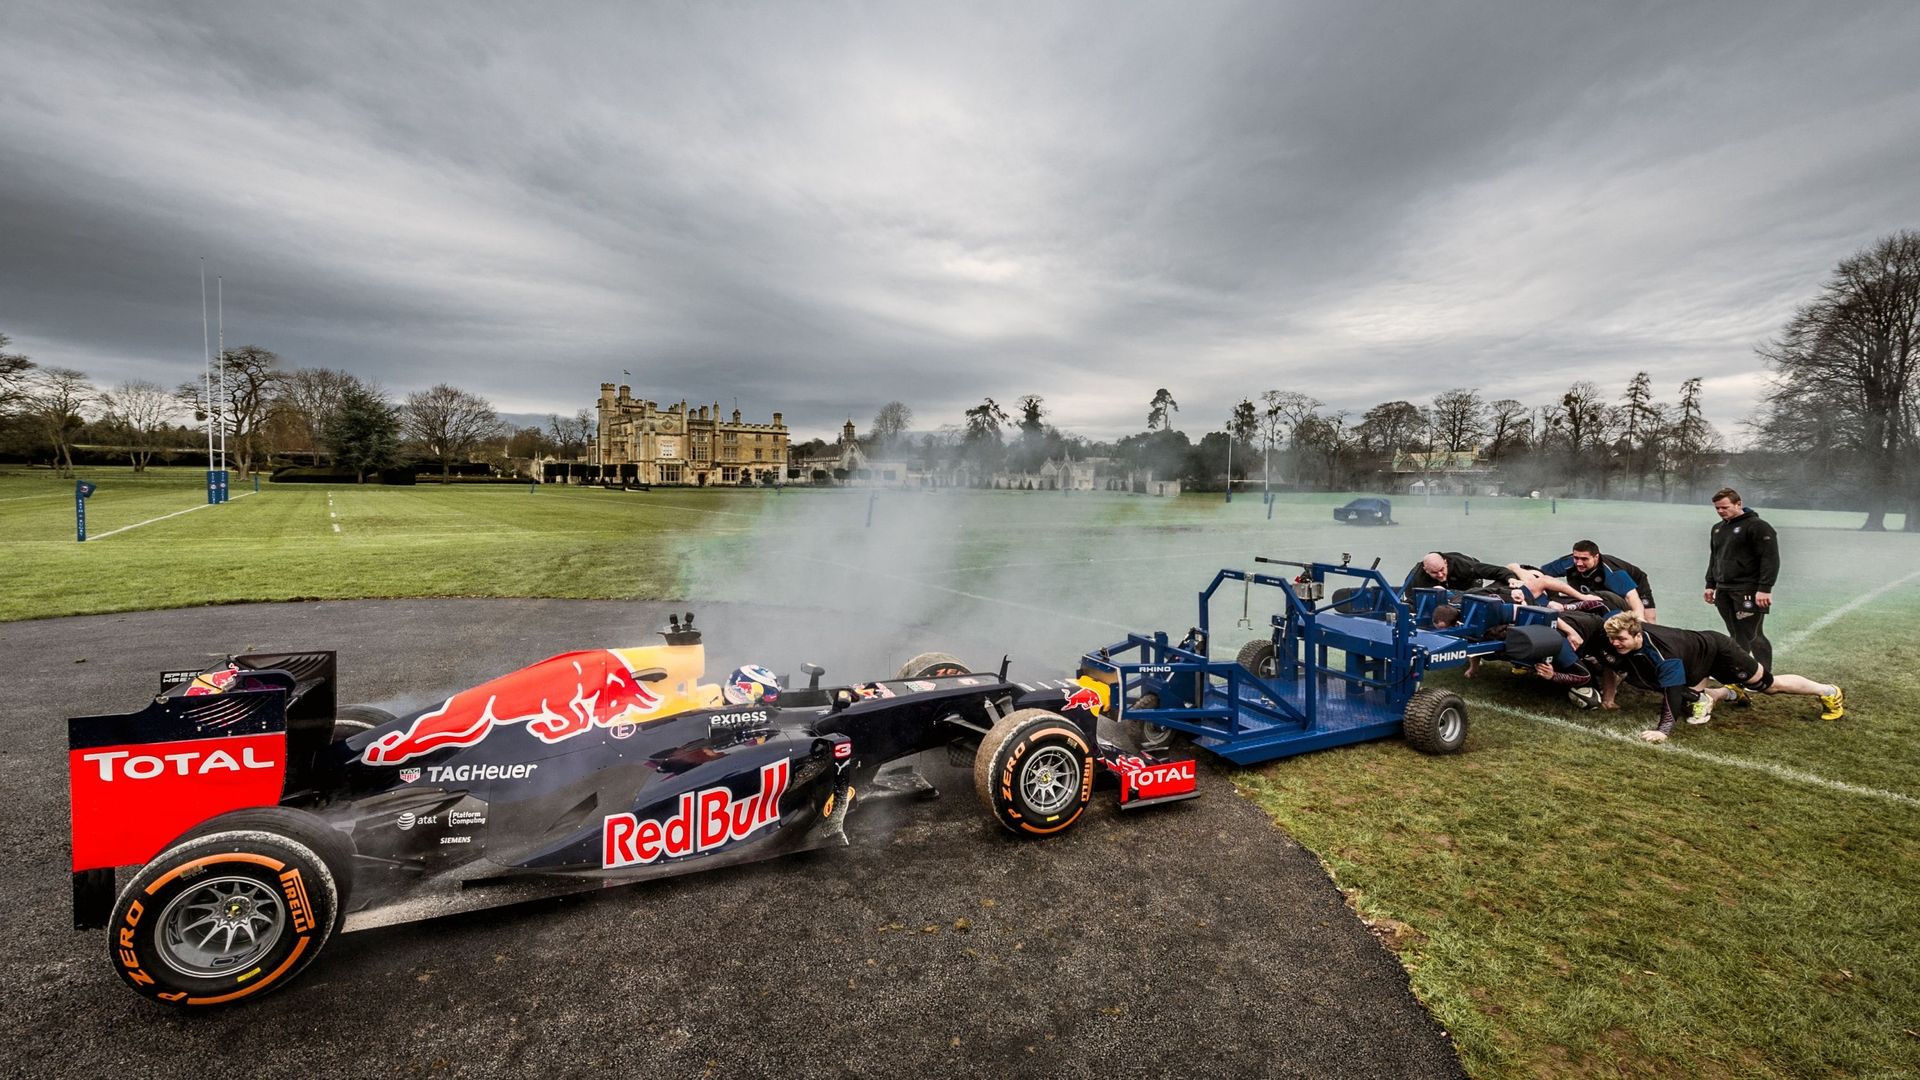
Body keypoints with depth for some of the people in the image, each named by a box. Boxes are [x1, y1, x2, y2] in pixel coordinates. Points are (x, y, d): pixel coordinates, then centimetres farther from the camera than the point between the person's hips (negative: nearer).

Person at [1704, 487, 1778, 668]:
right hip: (1723, 591, 7)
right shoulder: (1718, 529, 16)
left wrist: (1765, 589, -19)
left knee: (1752, 636, -6)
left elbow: (1770, 559, -13)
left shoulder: (1757, 526, -7)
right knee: (1736, 635, 11)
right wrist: (1710, 585, 17)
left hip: (1748, 592, -7)